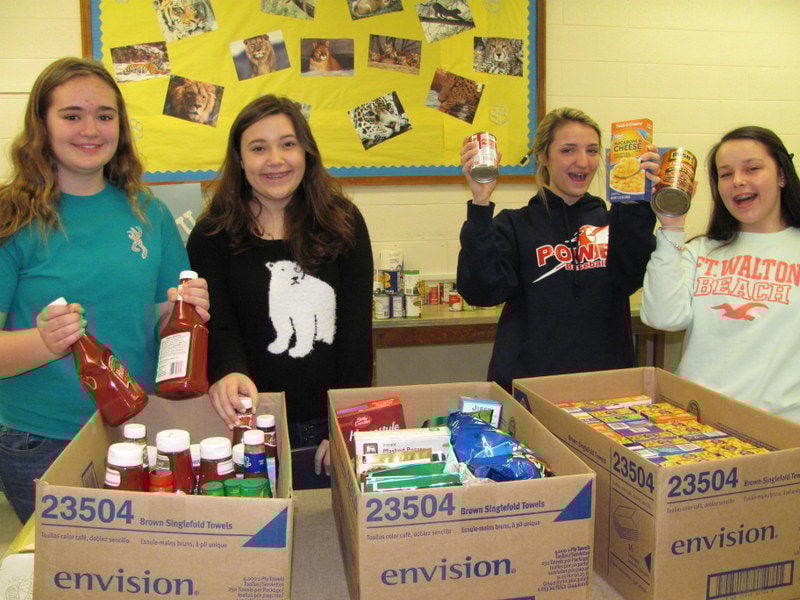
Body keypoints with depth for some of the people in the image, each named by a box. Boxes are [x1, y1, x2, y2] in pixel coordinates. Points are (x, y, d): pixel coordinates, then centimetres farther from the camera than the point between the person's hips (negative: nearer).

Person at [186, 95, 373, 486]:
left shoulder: (344, 223, -1)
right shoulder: (212, 236, -1)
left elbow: (356, 329, -4)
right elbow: (216, 326, -9)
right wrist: (227, 373, -33)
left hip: (331, 426, 1)